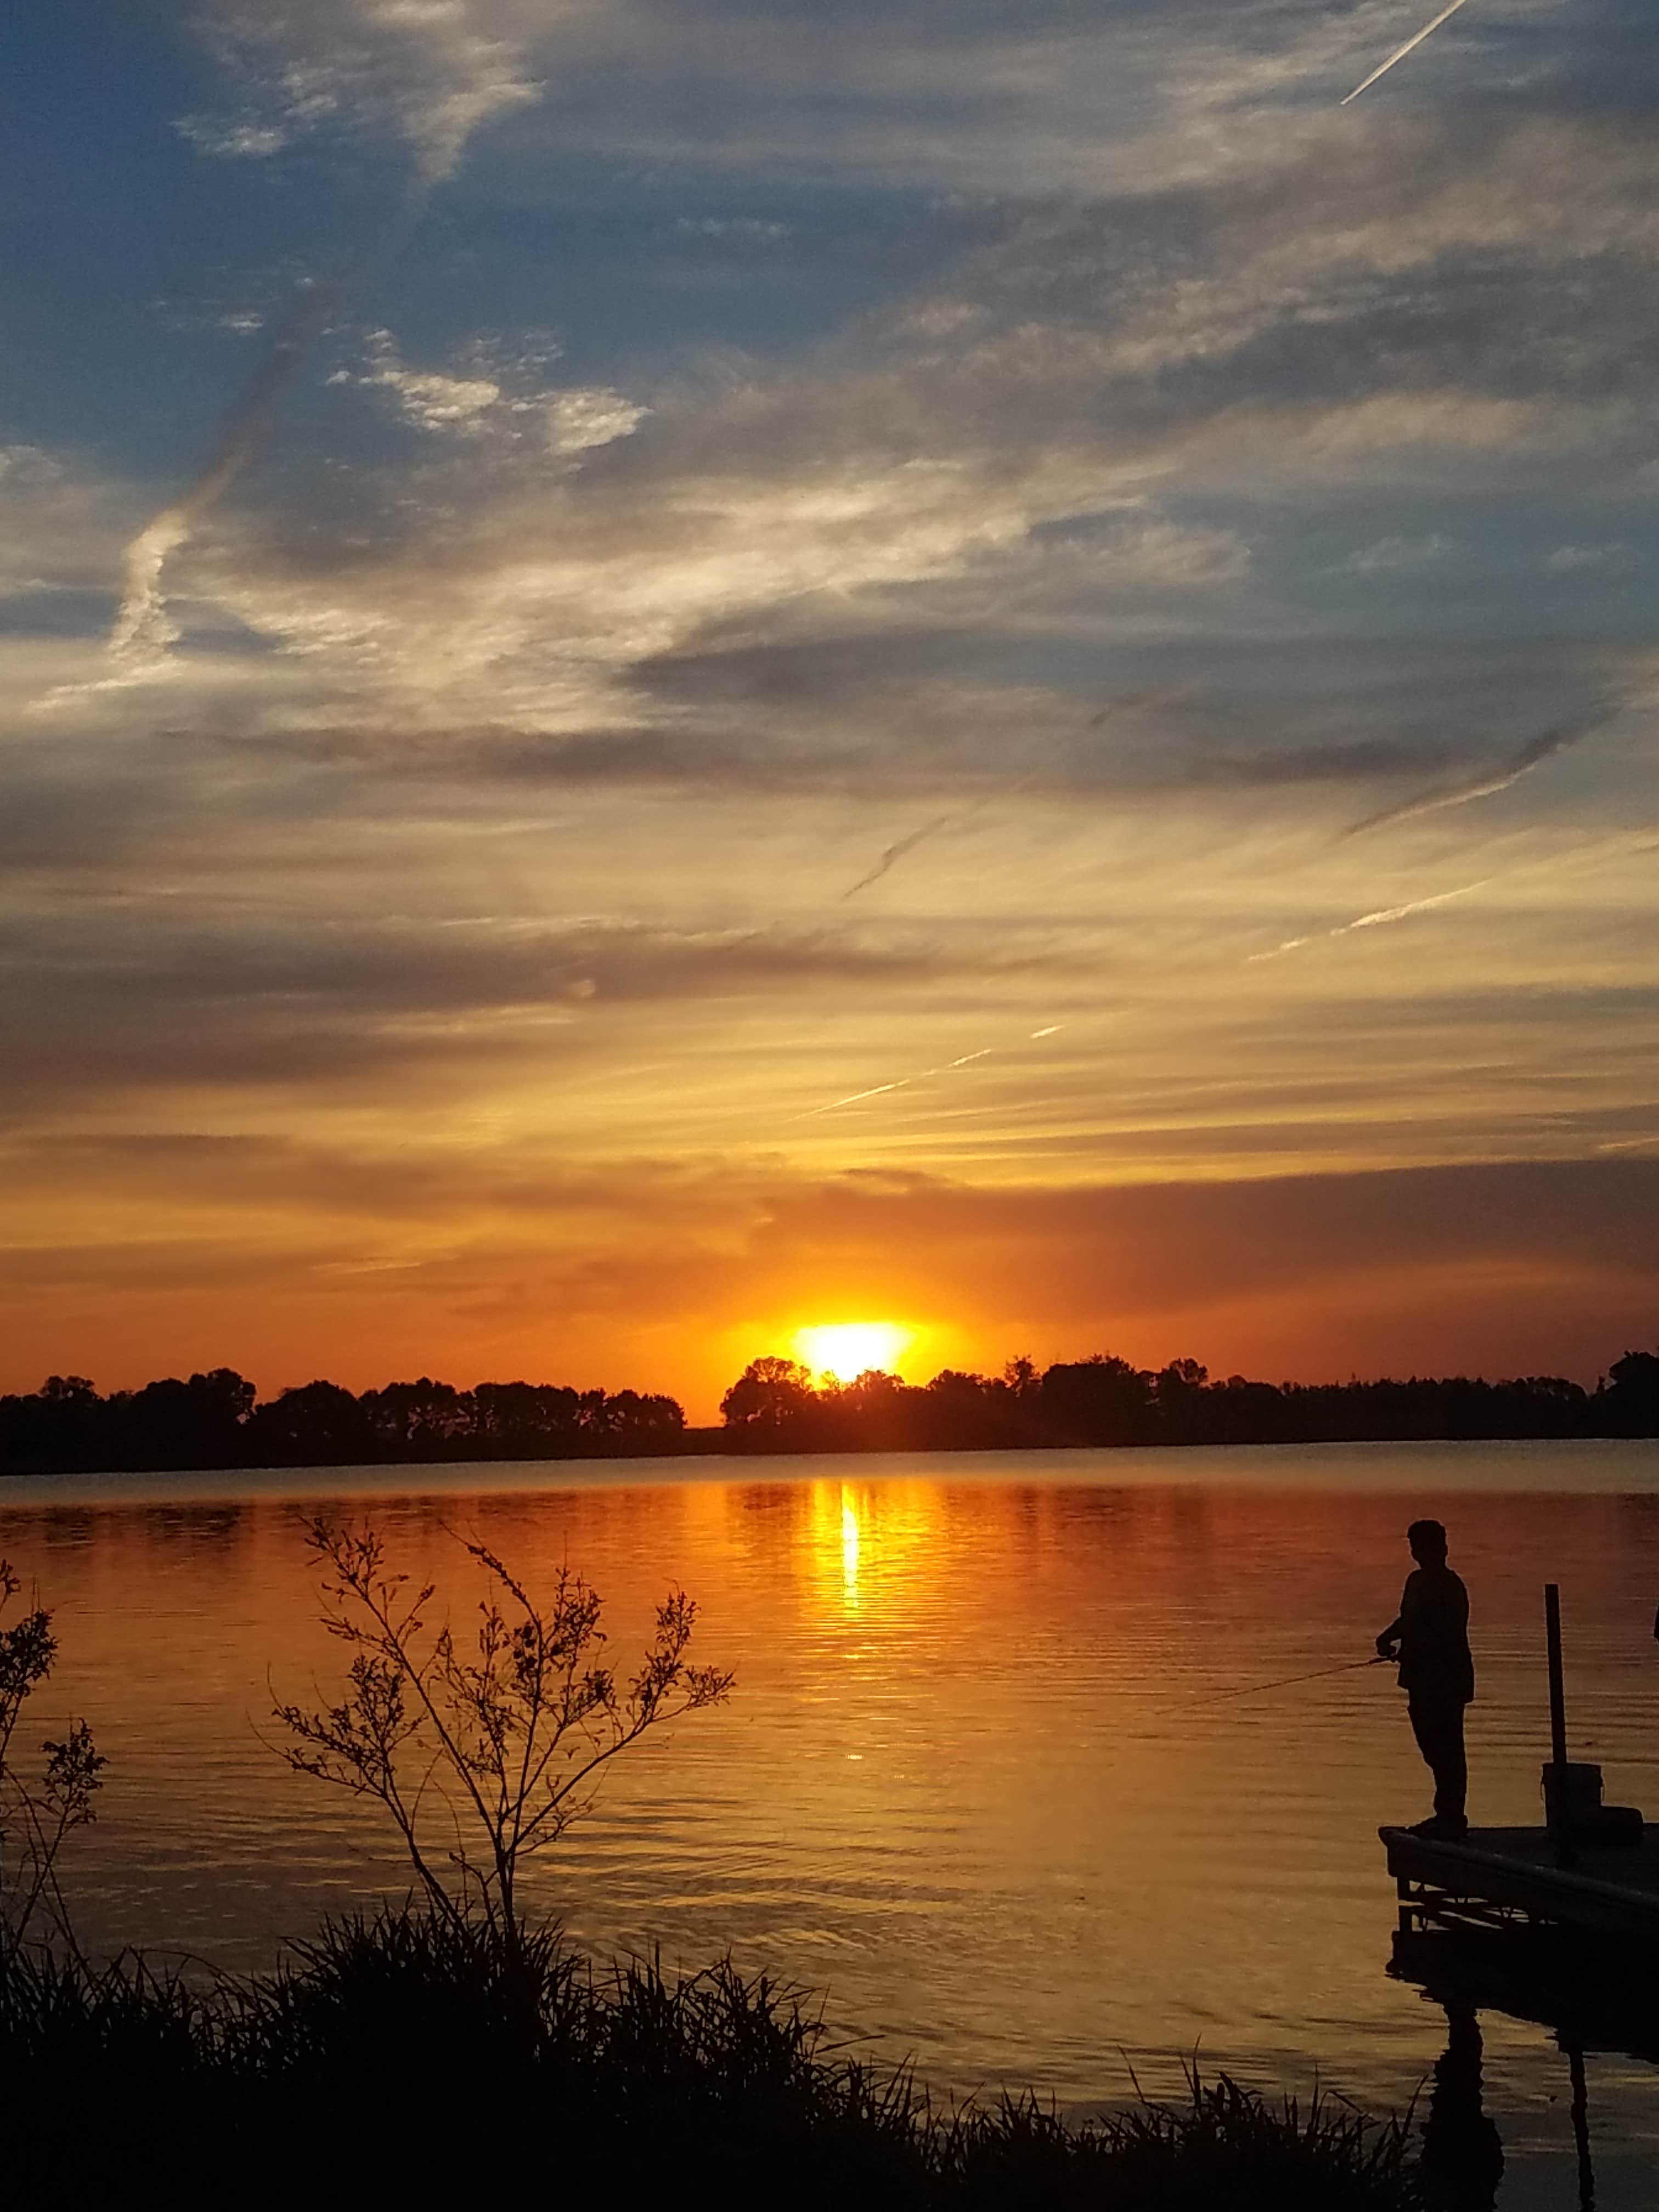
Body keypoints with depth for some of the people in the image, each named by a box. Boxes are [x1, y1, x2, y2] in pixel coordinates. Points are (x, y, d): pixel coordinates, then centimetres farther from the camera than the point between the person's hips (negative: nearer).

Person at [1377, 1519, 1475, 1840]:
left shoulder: (1450, 1587, -15)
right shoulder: (1417, 1582, 13)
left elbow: (1451, 1635, -21)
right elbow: (1408, 1620, 22)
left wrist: (1410, 1652, -24)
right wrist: (1388, 1637, 3)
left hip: (1447, 1681, -9)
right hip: (1422, 1678, 9)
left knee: (1447, 1751, -4)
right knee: (1434, 1750, 17)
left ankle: (1452, 1820, 2)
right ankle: (1446, 1816, 27)